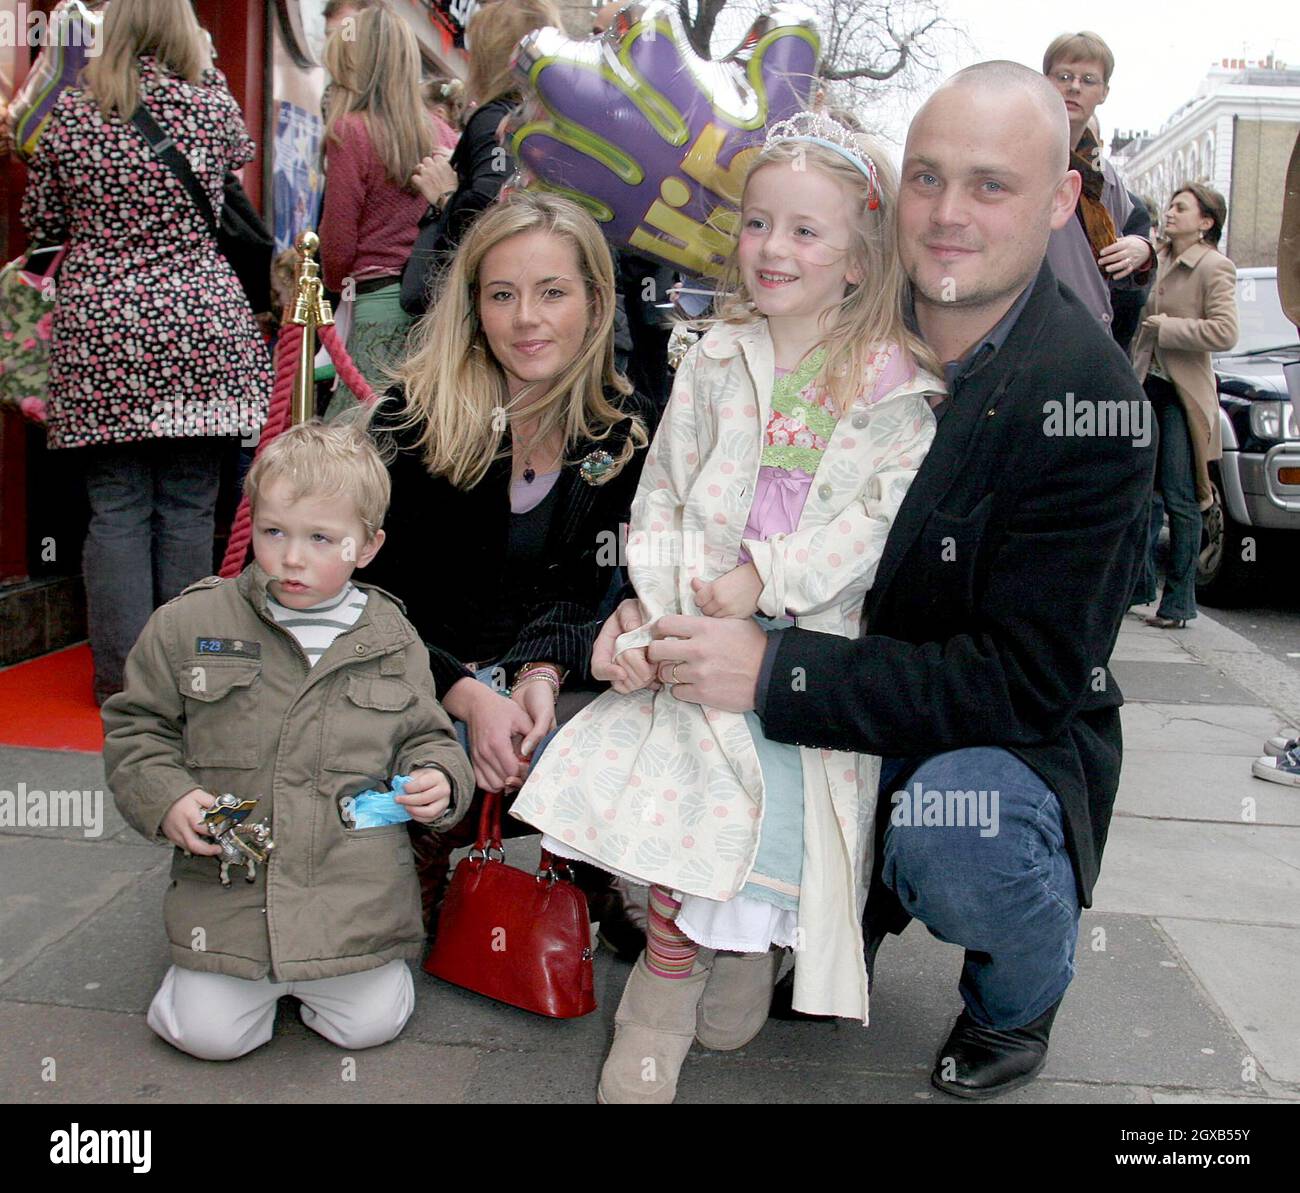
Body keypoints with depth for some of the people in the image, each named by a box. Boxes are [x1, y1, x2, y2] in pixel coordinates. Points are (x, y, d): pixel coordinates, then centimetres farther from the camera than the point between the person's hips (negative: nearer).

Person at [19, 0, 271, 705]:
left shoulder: (69, 115, 4)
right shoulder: (211, 108, 1)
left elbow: (41, 227, 12)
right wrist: (204, 70, 35)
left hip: (98, 334, 1)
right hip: (197, 331, -1)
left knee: (116, 509, 4)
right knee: (187, 508, 4)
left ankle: (120, 674, 7)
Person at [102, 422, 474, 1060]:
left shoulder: (393, 642, 3)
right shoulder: (189, 624, 0)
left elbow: (424, 736, 13)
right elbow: (135, 726, 8)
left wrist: (438, 779, -8)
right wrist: (166, 799, -8)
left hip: (357, 890, 1)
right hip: (226, 885, 0)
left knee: (368, 1025, 0)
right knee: (209, 1033, -3)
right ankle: (252, 971, 29)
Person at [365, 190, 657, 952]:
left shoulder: (629, 430, -1)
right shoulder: (415, 416, -8)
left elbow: (583, 585, 1)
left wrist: (542, 671, -20)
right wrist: (466, 695, -24)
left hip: (550, 681, 2)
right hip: (422, 680, -2)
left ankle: (604, 884, 6)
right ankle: (422, 860, 3)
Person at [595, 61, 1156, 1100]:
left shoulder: (1088, 399, -20)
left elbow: (1026, 680, -24)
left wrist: (774, 672, -31)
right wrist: (652, 604, -17)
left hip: (1022, 740, -5)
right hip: (848, 720, 5)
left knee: (951, 831, -36)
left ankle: (1022, 999, 3)